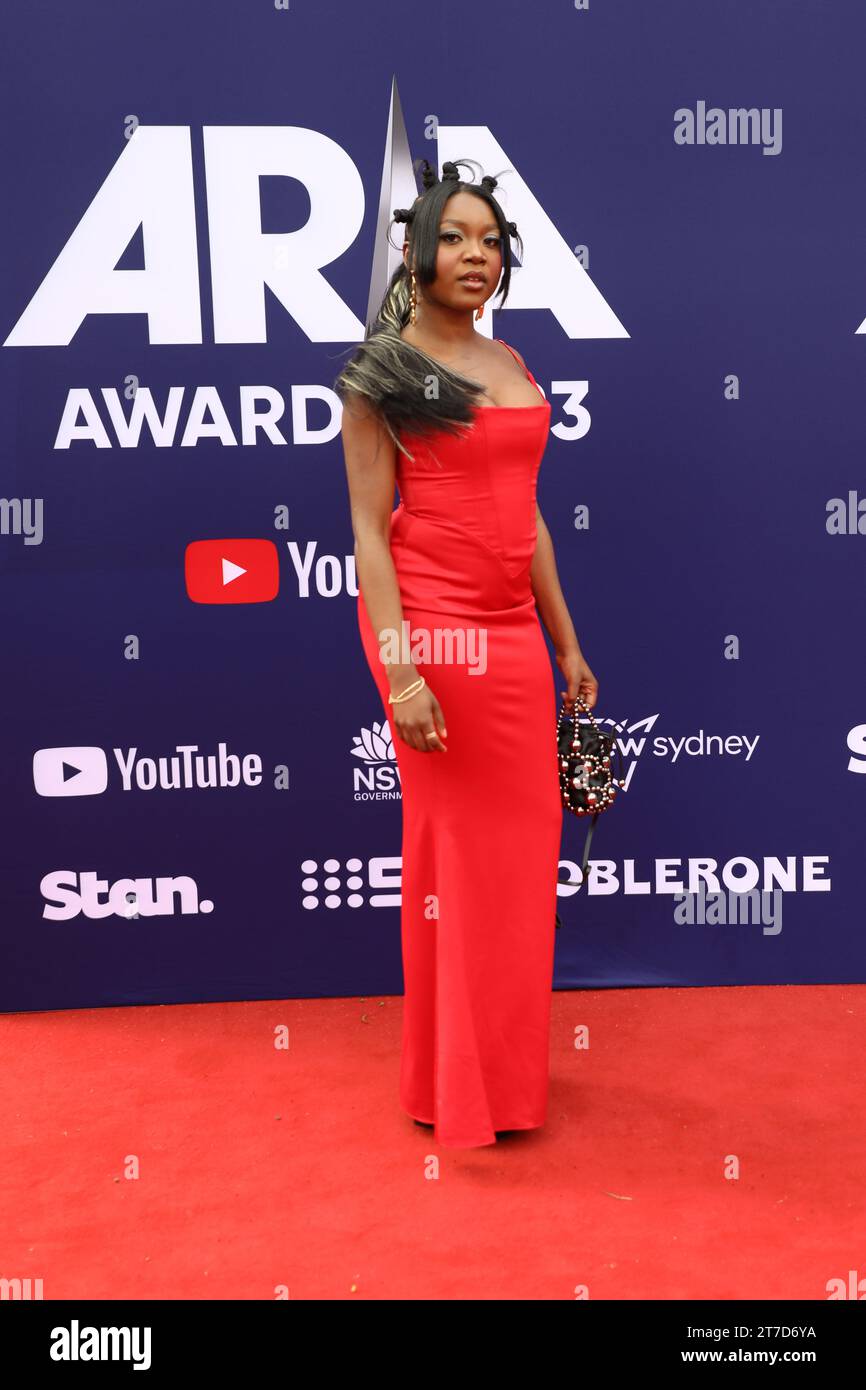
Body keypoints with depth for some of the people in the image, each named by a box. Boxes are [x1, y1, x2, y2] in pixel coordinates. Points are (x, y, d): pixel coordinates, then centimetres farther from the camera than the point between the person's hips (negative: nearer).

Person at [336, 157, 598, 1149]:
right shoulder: (383, 373, -3)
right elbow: (369, 528, -10)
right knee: (456, 848, 2)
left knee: (525, 844, 11)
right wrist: (399, 669, -19)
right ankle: (457, 1087, 22)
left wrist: (566, 643, 16)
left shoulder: (511, 366, 15)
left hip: (513, 632, 7)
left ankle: (507, 1065, 31)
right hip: (433, 628, -6)